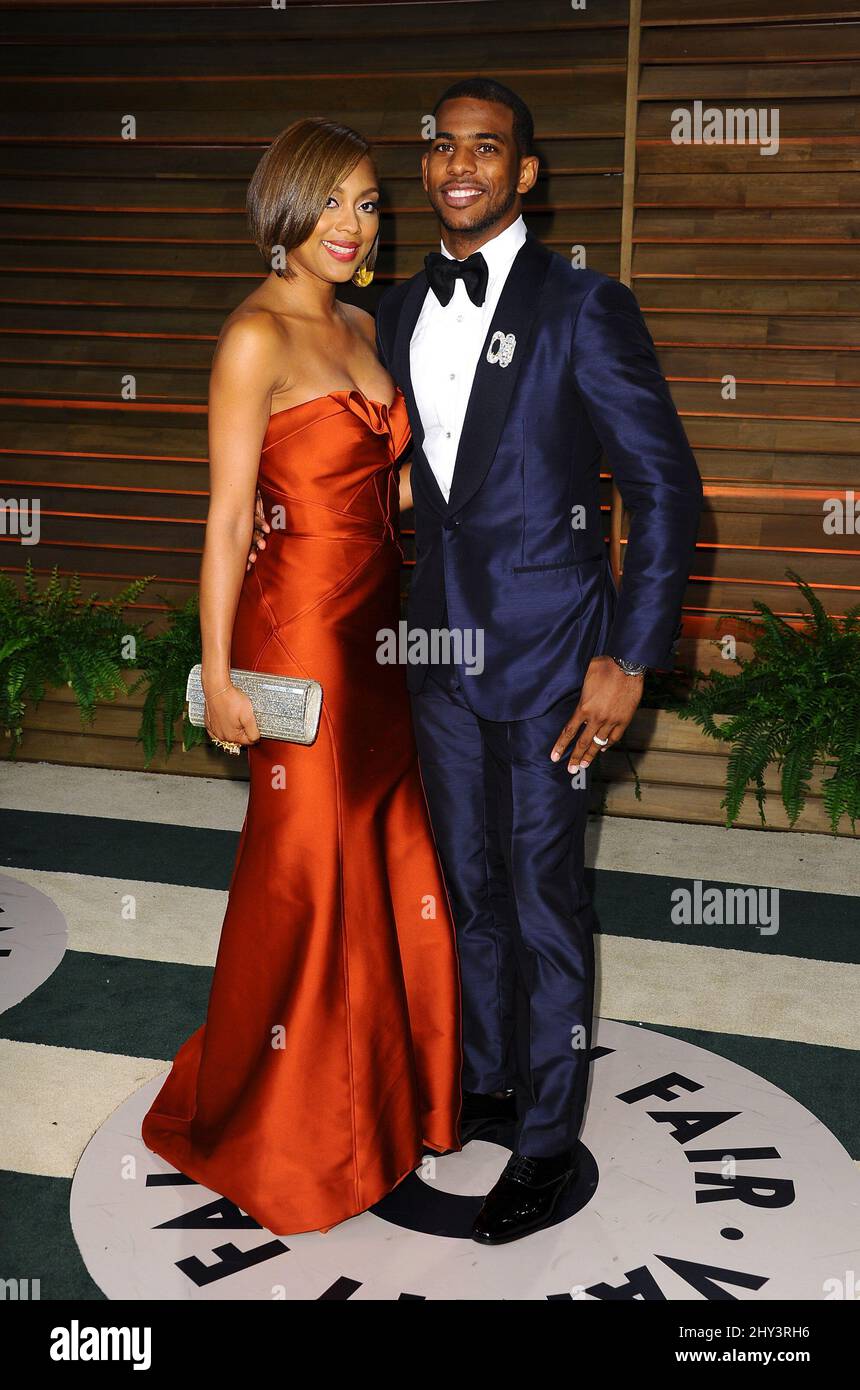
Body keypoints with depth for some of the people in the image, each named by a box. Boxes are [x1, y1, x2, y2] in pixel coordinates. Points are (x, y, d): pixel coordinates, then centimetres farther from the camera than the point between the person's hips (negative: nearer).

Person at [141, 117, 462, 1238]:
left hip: (379, 621, 8)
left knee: (392, 857, 15)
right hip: (302, 622, -8)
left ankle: (386, 1088, 36)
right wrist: (218, 673, -14)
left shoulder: (362, 326, 14)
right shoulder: (257, 336, -10)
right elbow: (228, 516, -13)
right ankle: (287, 1128, 27)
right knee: (311, 873, 5)